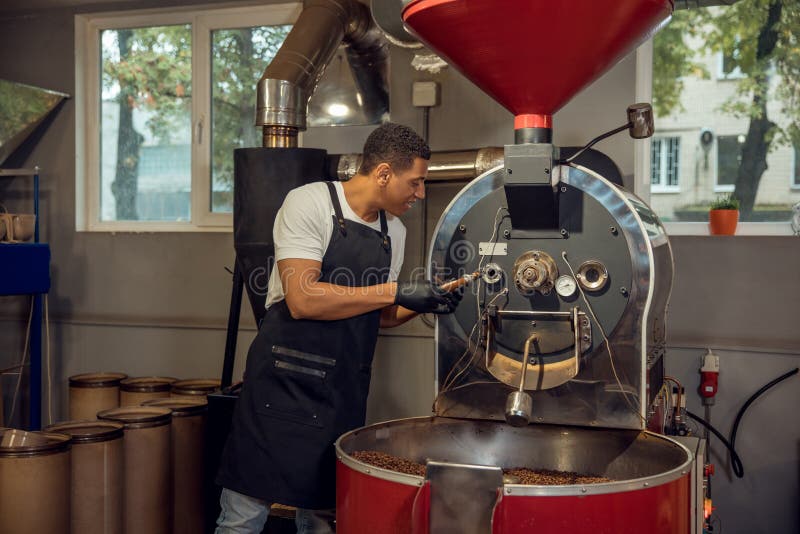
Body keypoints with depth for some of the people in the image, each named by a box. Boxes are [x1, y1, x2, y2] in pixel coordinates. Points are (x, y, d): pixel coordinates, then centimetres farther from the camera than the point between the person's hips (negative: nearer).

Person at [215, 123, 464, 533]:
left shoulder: (394, 232, 10)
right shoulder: (310, 203, -10)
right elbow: (302, 300, -21)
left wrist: (420, 305, 0)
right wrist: (396, 292, -18)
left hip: (344, 390, 6)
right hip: (283, 383, -6)